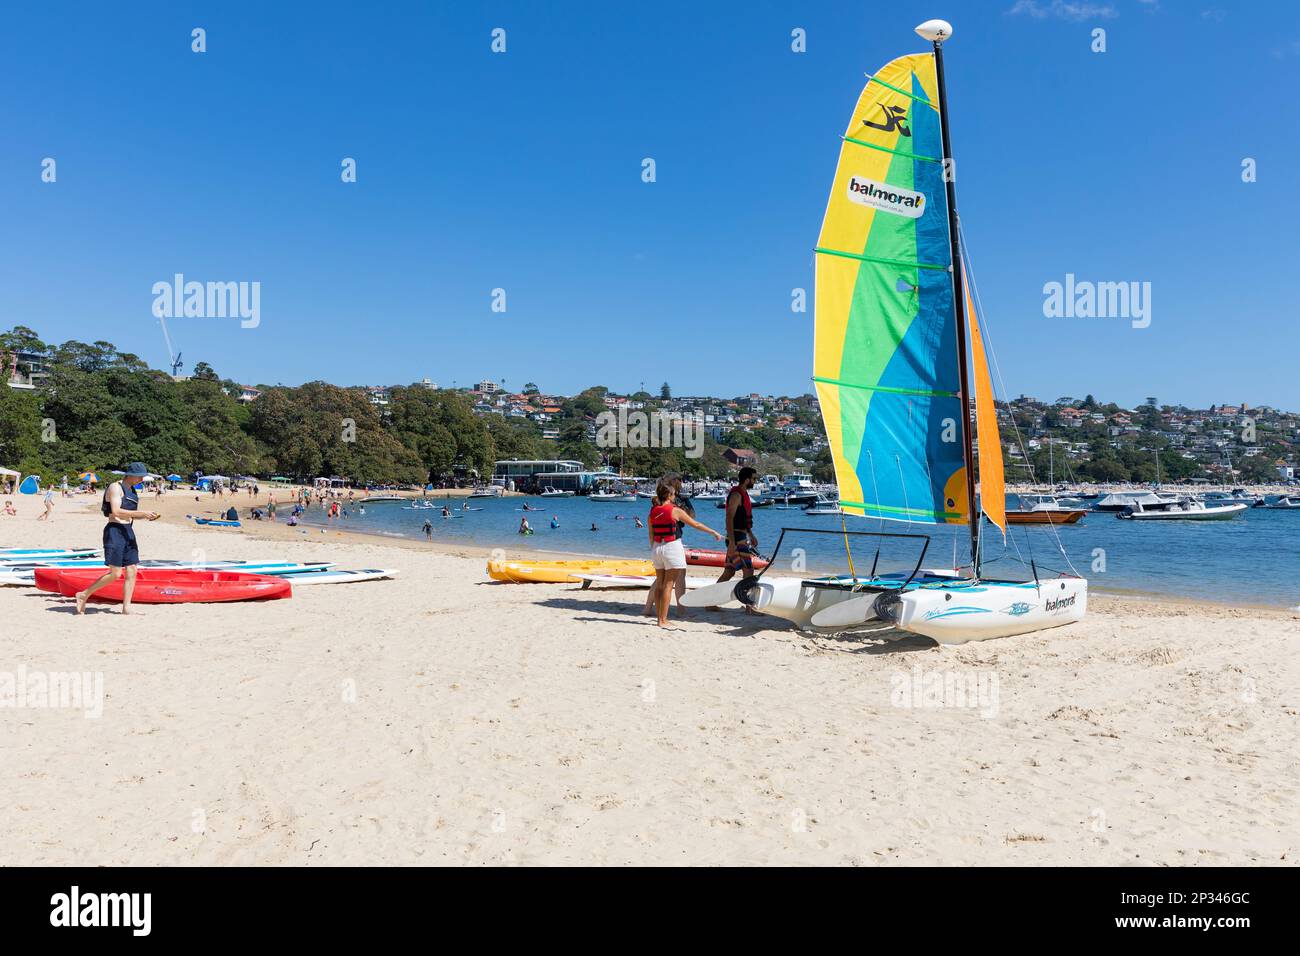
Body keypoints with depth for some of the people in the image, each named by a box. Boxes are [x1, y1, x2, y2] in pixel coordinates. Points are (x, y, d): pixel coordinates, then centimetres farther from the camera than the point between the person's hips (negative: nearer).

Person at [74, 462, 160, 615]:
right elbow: (116, 512, -20)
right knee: (115, 573, -11)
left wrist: (147, 516, 4)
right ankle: (84, 595, 5)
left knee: (131, 571, 3)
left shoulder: (132, 490, 17)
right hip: (115, 531, -9)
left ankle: (126, 608, 6)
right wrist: (142, 513, -21)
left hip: (128, 532, 9)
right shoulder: (115, 487, -9)